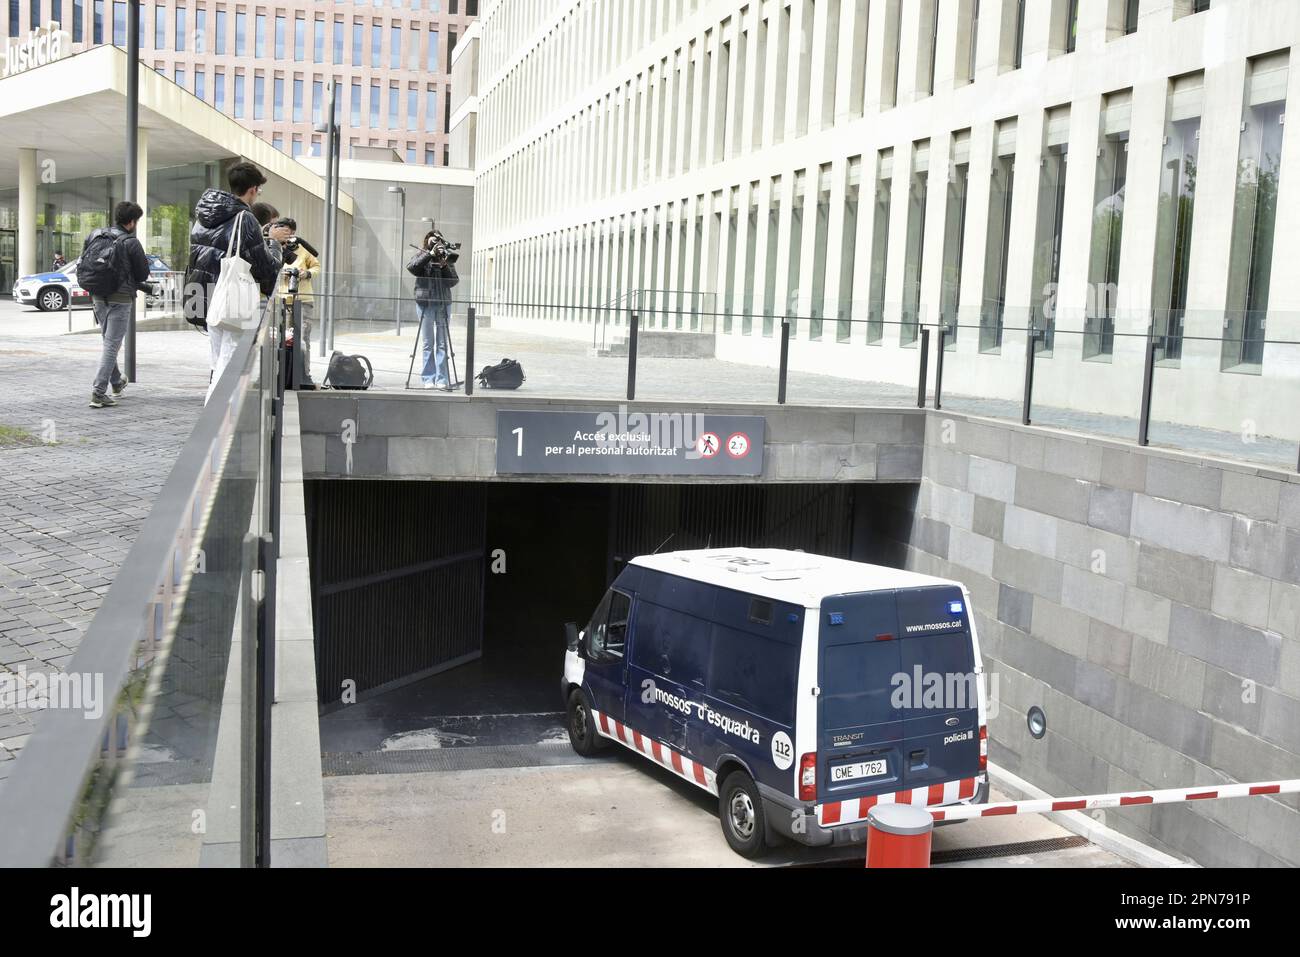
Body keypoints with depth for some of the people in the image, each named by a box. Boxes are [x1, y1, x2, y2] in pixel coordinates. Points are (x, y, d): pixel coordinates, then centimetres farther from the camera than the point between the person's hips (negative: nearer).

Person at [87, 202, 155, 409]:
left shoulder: (95, 236, 5)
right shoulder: (131, 243, -13)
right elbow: (143, 274, -7)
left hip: (98, 297, 6)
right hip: (120, 299, -6)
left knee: (109, 342, 22)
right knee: (111, 345, -4)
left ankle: (116, 382, 39)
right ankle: (98, 393, -9)